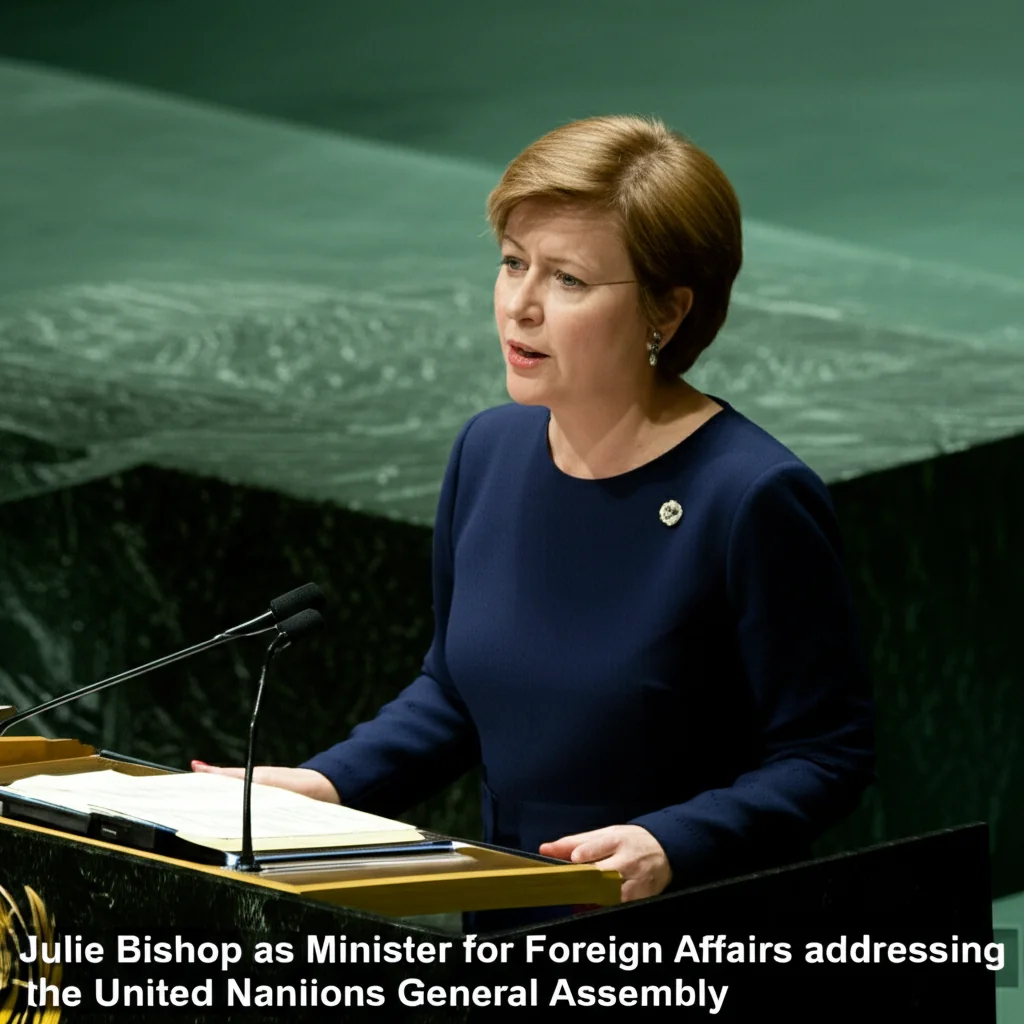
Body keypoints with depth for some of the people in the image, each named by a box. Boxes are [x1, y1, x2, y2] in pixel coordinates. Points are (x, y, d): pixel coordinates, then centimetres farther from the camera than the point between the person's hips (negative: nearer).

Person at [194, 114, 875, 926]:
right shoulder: (490, 452, 10)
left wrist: (670, 847, -22)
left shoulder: (753, 499, -11)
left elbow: (828, 753, -8)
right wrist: (327, 784, 8)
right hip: (507, 934, 6)